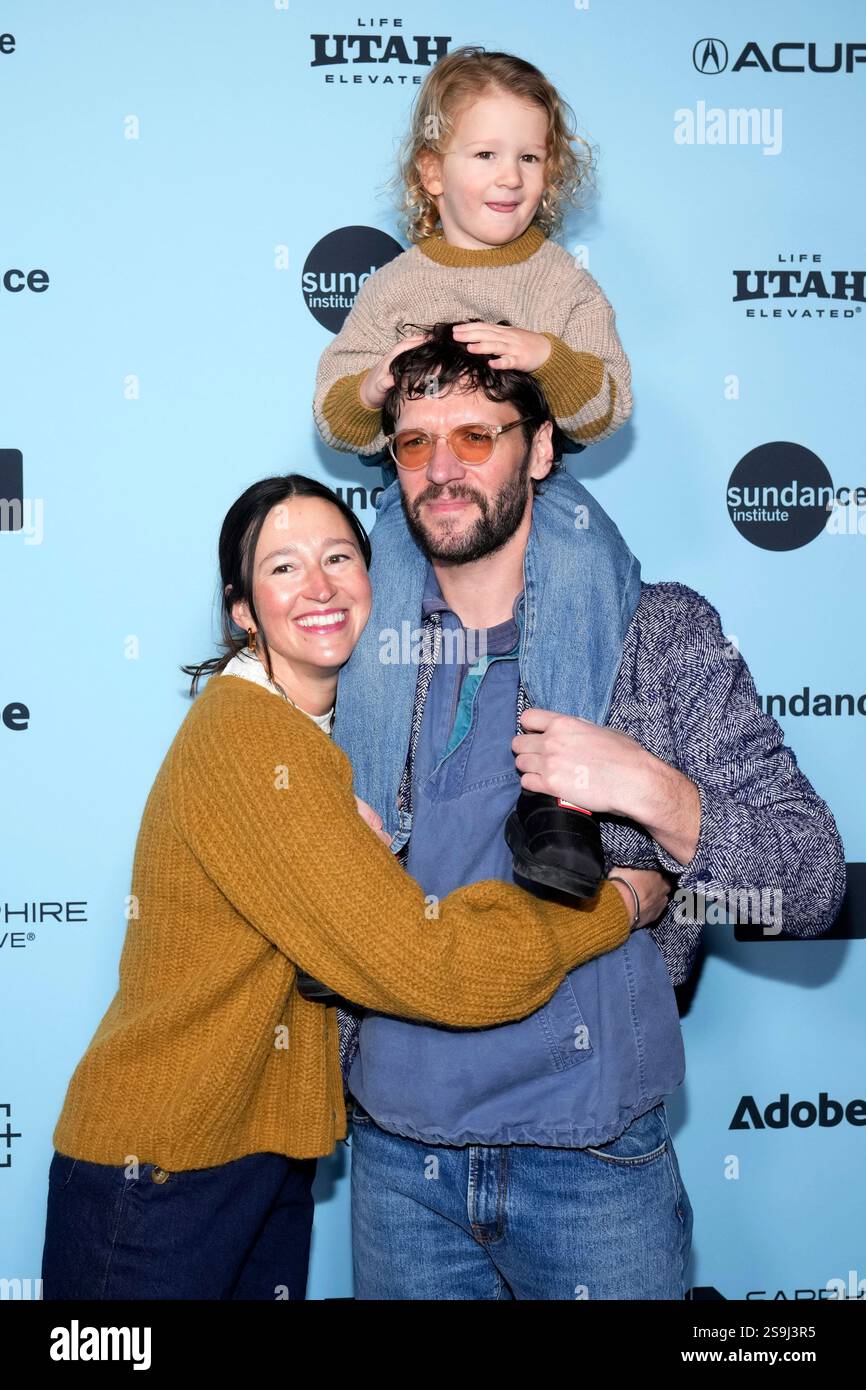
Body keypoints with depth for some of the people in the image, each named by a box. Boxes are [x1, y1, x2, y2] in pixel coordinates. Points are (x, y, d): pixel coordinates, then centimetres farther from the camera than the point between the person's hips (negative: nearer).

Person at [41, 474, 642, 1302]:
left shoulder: (328, 731, 6)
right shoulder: (243, 736, -23)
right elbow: (422, 964, -28)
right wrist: (620, 902, -17)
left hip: (269, 1155, 8)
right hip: (159, 1170, -8)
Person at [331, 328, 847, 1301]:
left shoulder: (661, 634, -6)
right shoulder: (361, 645, 1)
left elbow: (813, 886, -7)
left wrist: (650, 791, -21)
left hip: (592, 1157, -2)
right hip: (396, 1152, 3)